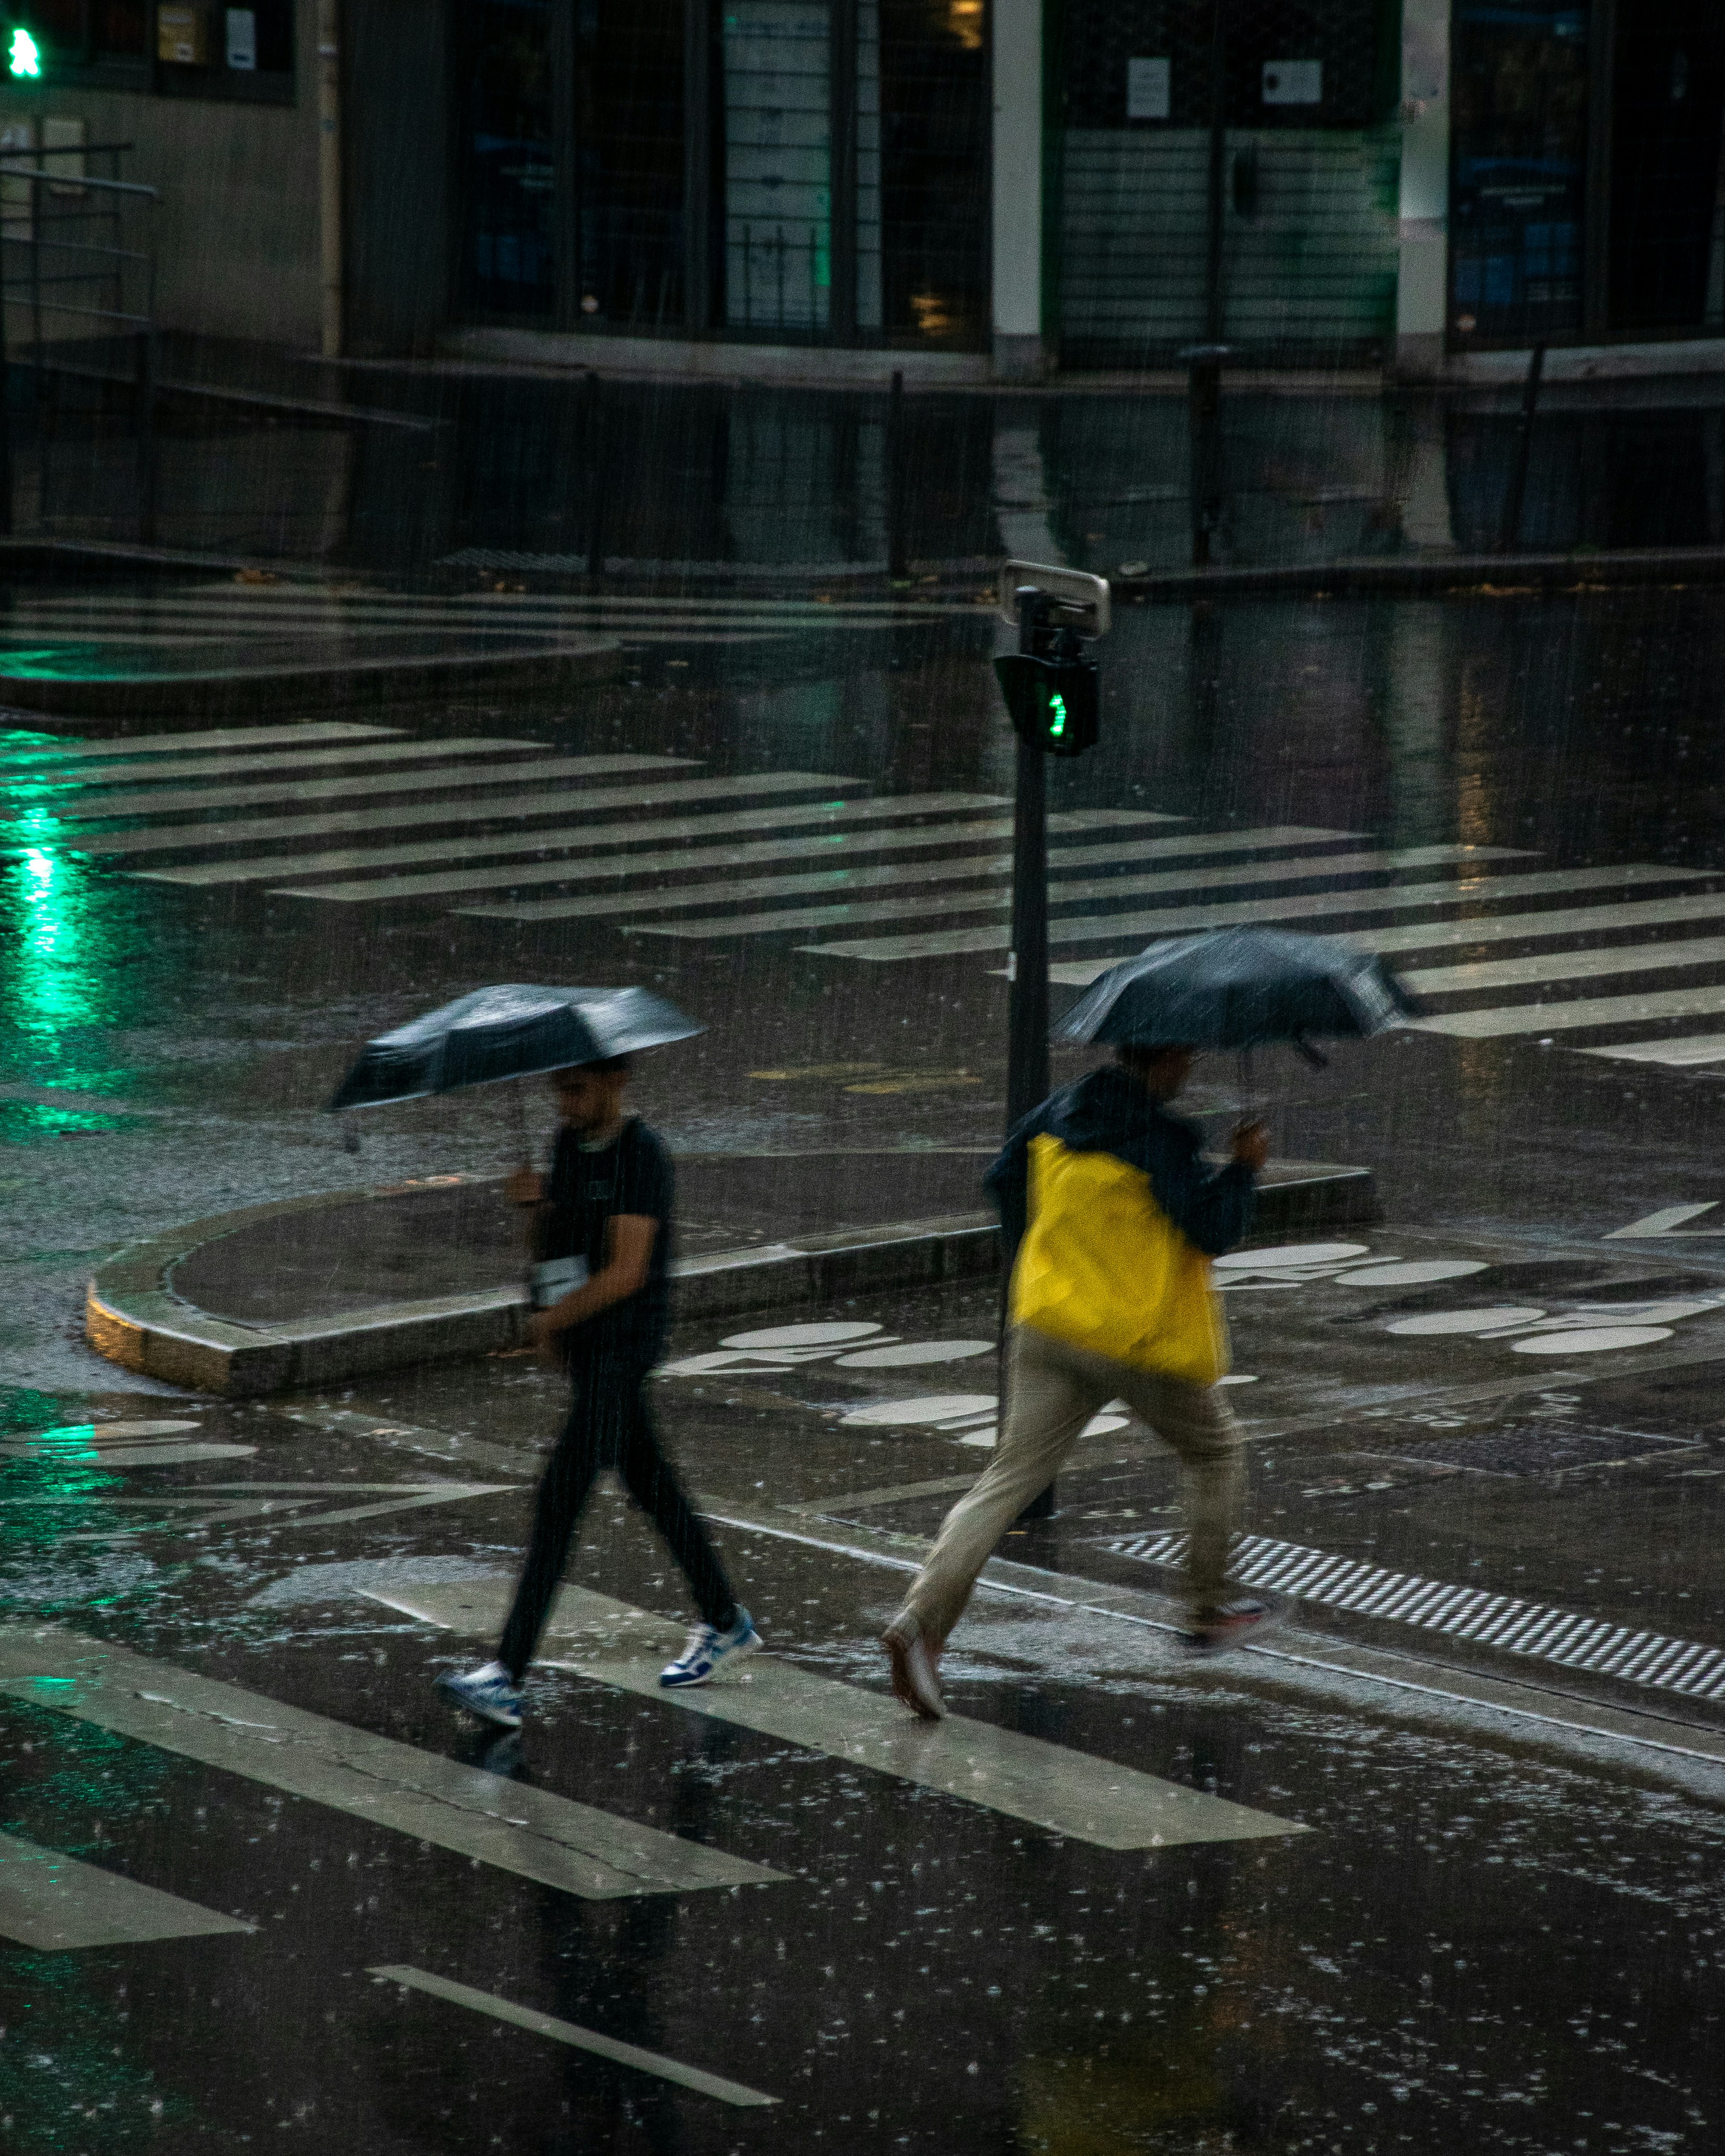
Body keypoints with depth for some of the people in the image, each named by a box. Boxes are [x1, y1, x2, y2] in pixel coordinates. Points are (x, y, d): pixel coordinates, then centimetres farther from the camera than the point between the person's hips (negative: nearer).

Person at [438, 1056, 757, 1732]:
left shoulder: (641, 1156, -16)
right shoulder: (569, 1144, 10)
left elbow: (626, 1271, -21)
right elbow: (547, 1250, 13)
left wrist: (550, 1322, -11)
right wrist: (535, 1207, -8)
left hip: (624, 1342, -9)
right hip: (585, 1345, 9)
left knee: (560, 1497, -13)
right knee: (648, 1482, 19)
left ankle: (508, 1678, -16)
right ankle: (724, 1621, 34)